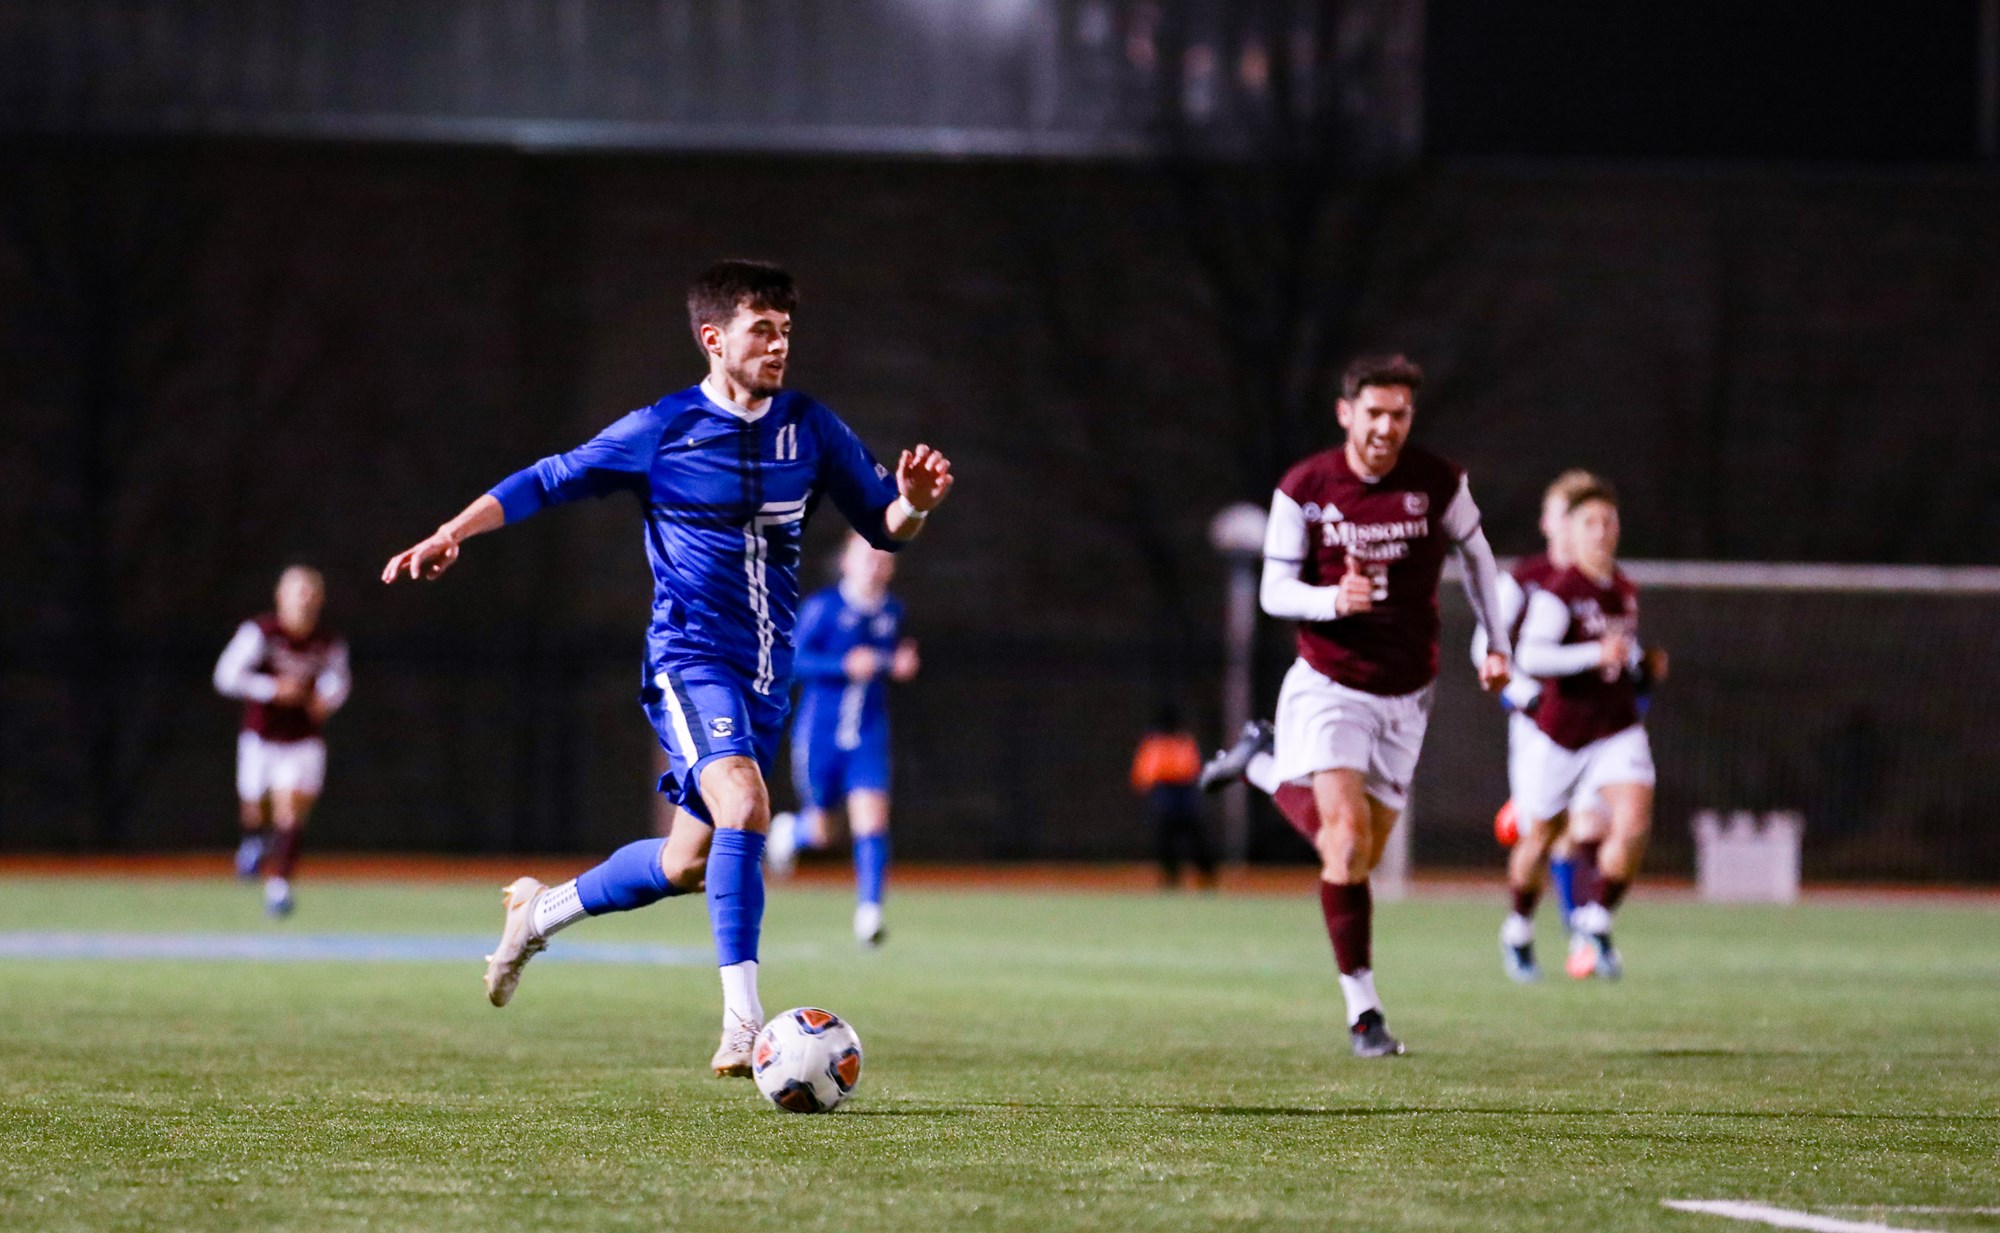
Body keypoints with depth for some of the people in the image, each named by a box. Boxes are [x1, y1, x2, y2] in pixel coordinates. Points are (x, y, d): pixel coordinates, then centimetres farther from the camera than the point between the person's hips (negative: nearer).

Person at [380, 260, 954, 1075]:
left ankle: (541, 911, 39)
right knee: (743, 804, -29)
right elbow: (548, 482, 3)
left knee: (689, 863, 12)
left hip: (767, 670, 5)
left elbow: (883, 527, 10)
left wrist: (913, 504, -14)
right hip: (689, 657, -5)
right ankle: (742, 1023, -30)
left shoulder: (810, 429, 5)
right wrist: (451, 534, -7)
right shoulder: (662, 430, -4)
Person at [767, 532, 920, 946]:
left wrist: (901, 665, 1)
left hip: (869, 734, 3)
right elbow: (795, 661, -13)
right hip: (819, 732, -2)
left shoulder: (892, 612, 7)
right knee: (818, 833, 9)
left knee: (871, 819, -16)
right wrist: (845, 666, -26)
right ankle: (789, 831, 45)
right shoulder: (822, 606, -9)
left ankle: (868, 911, -14)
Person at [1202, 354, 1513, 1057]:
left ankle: (1263, 766, 33)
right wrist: (1333, 601, -25)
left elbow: (1475, 555, 13)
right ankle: (1362, 1006, -7)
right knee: (1348, 838, -19)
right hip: (1327, 688, -3)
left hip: (1404, 696, 3)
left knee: (1361, 853, 6)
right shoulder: (1303, 490, -10)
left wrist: (1496, 643, 12)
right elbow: (1274, 590, -5)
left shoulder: (1439, 484, -5)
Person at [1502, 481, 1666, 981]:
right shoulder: (1557, 593, -15)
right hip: (1559, 733, -4)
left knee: (1633, 825, -19)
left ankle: (1595, 922, -1)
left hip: (1619, 730, 4)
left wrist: (1646, 665, 5)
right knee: (1539, 839, 11)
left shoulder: (1626, 592, 7)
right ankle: (1520, 929, 37)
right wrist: (1596, 654, -38)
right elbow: (1530, 657, -29)